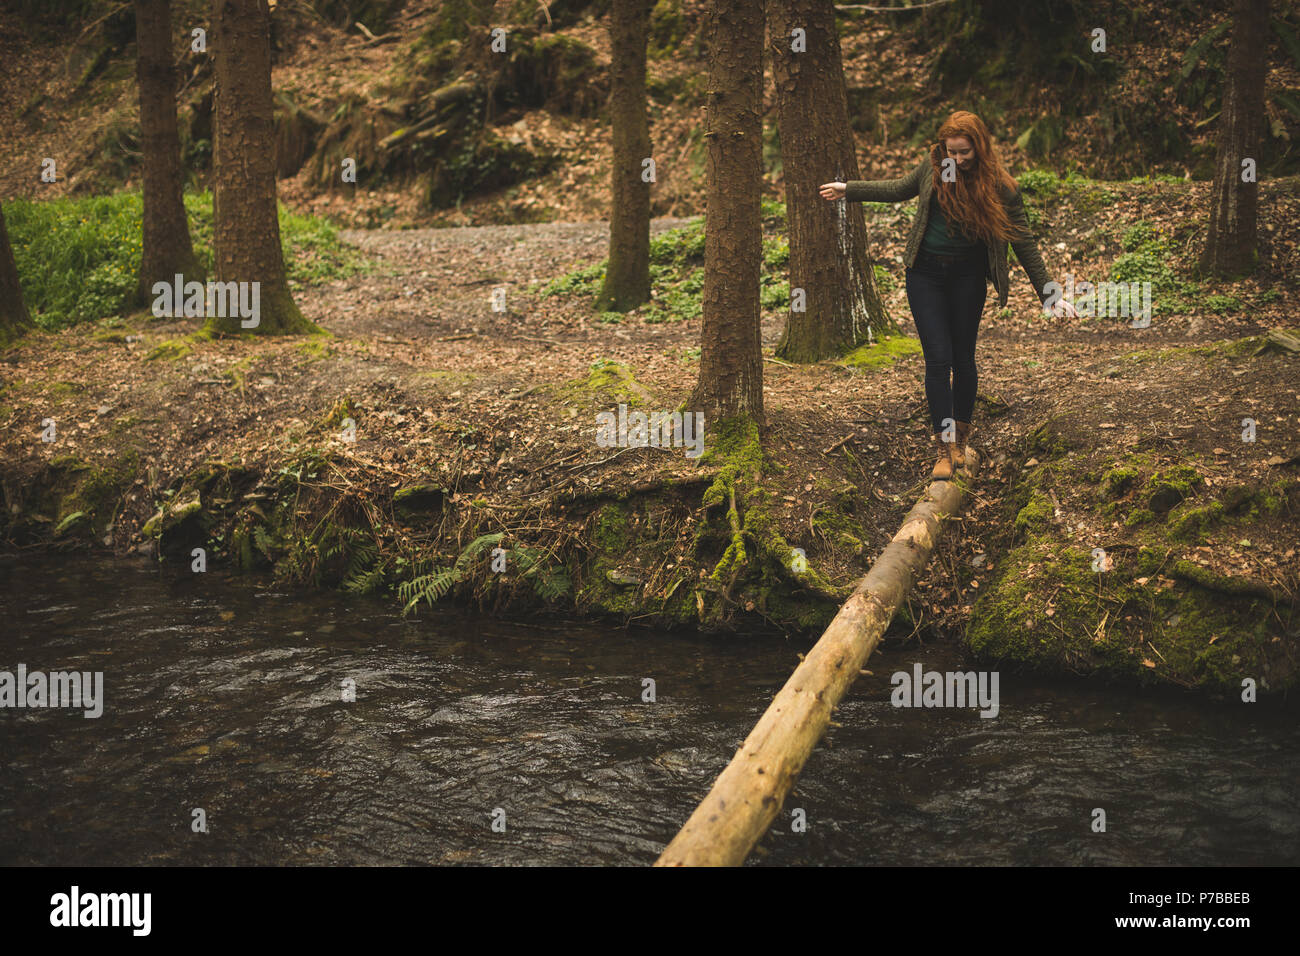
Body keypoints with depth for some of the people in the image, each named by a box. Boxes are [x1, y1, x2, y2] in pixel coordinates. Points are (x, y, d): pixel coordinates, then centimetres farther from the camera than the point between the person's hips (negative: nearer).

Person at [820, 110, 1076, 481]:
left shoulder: (1000, 185, -10)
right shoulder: (934, 164, -3)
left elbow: (1023, 241, -5)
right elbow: (901, 189, 17)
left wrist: (1047, 293, -6)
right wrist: (850, 189, 21)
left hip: (968, 276, -1)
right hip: (925, 273, 1)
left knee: (963, 359, 6)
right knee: (938, 358, -7)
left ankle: (961, 441, 24)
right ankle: (945, 449, -5)